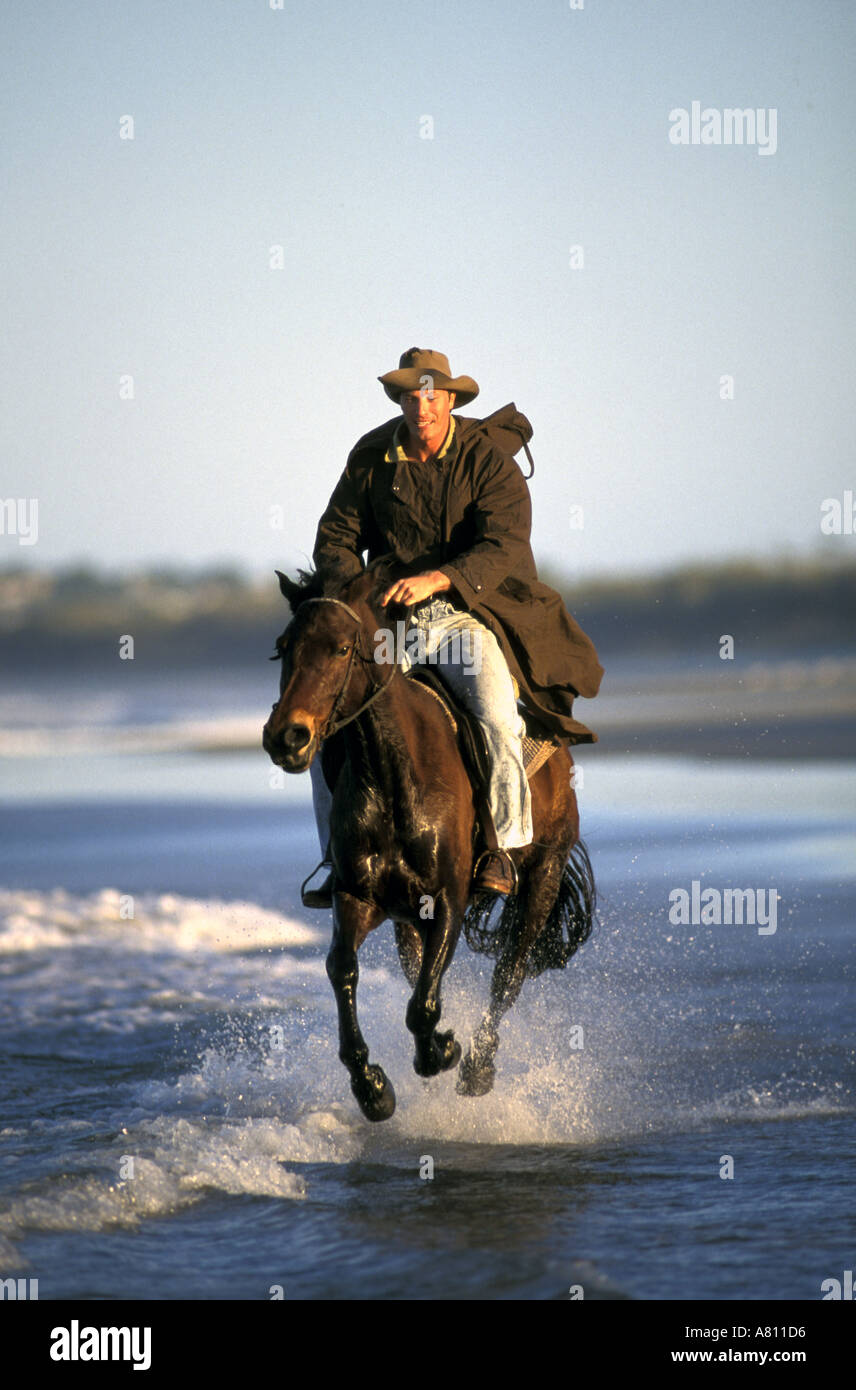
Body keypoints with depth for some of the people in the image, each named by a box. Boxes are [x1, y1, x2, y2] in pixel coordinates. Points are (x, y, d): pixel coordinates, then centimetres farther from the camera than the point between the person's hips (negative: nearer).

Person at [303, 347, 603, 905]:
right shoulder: (371, 457, 4)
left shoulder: (488, 459, -7)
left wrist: (435, 579, -34)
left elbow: (503, 548, -18)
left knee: (495, 717, -29)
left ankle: (501, 847, -13)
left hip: (468, 613, -3)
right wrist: (353, 586, -13)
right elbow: (335, 538, 10)